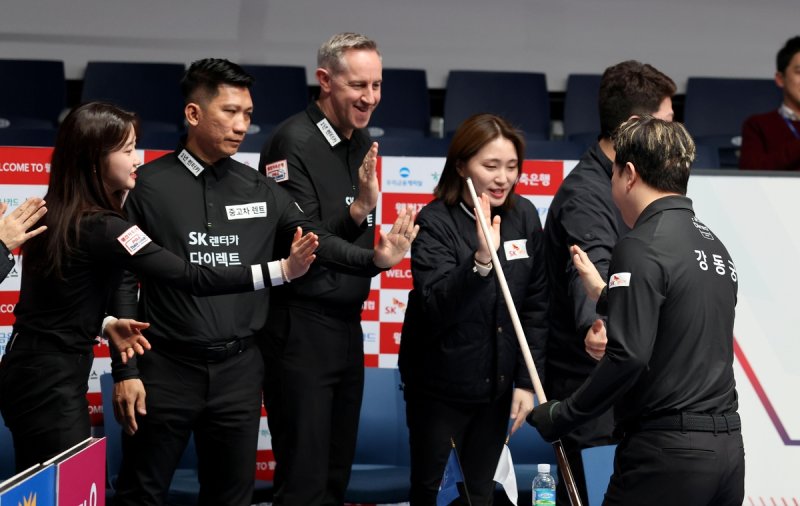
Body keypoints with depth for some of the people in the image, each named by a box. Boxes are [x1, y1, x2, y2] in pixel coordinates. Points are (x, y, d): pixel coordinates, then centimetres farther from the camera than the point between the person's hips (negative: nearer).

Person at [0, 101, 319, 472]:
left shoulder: (56, 212, 6)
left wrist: (103, 323, 2)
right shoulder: (99, 228, -22)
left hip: (35, 370, 9)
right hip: (51, 381, -9)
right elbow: (191, 278, -27)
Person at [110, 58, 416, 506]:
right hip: (167, 368, -3)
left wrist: (374, 259, -18)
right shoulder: (150, 186, -5)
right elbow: (124, 280, -5)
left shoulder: (260, 190, 5)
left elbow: (316, 241, 1)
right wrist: (126, 370, -8)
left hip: (239, 371, 3)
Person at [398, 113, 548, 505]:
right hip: (438, 387, -4)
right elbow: (436, 308, -27)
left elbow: (536, 306, 1)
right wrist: (480, 259, -41)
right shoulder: (436, 222, -16)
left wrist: (526, 380, -1)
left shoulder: (524, 216, -3)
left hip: (496, 385, 4)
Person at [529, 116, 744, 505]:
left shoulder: (642, 247, -12)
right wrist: (605, 295, 25)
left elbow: (628, 356, -19)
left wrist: (560, 416, -9)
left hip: (667, 449, -8)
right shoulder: (714, 243, 14)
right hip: (727, 444, 8)